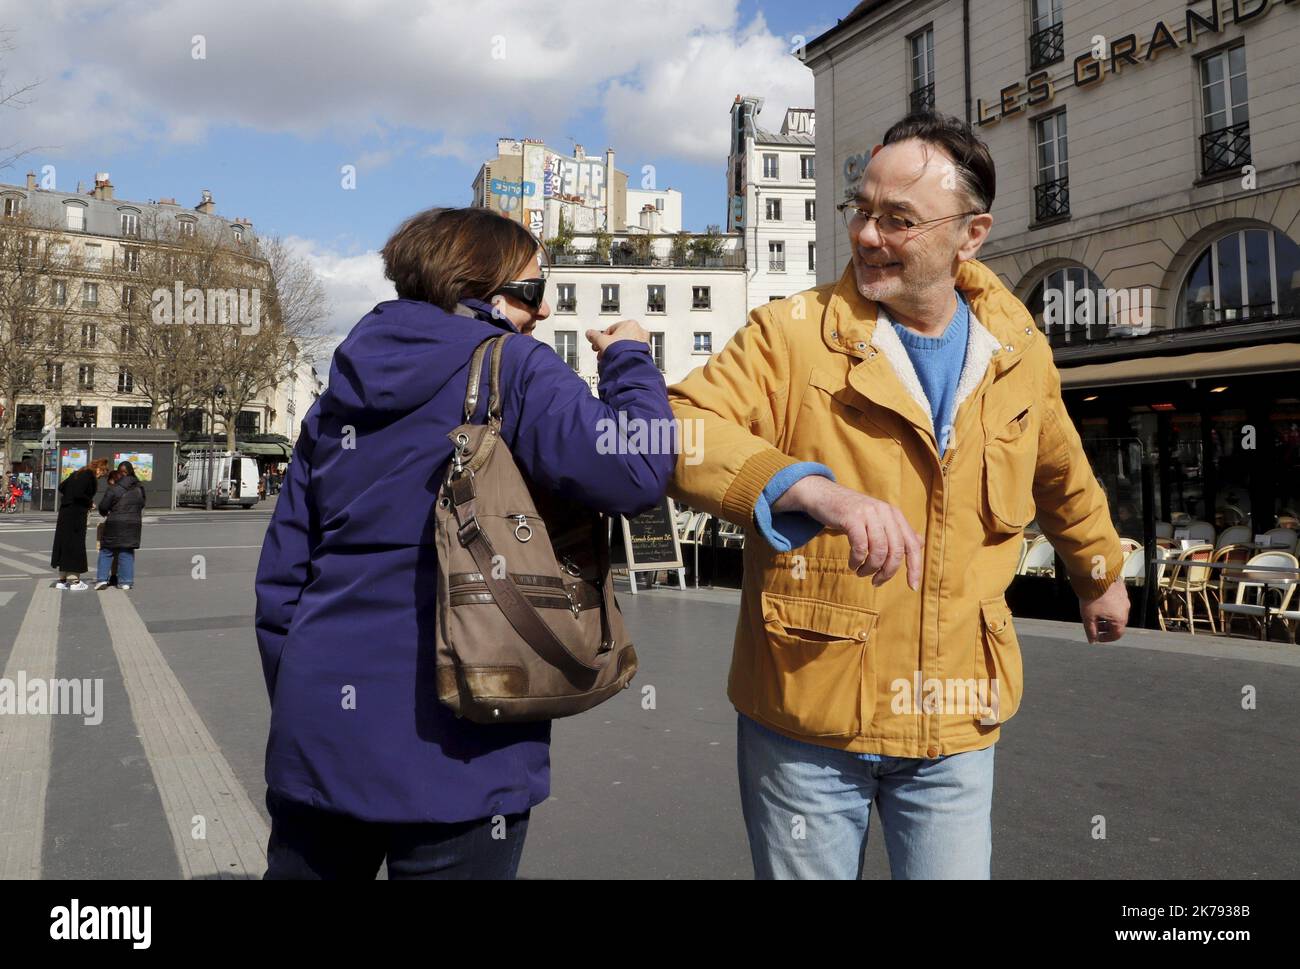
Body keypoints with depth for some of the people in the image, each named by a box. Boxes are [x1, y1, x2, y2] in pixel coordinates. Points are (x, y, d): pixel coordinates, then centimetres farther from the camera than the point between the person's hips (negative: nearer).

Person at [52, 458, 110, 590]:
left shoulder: (77, 474, 14)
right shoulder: (89, 476, -13)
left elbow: (61, 487, 17)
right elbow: (79, 494, -22)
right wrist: (90, 503, -7)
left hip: (65, 512, 9)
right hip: (77, 514, -9)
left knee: (64, 543, 13)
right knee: (76, 545, -1)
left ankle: (62, 579, 20)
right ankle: (74, 581, 3)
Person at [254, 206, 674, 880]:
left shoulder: (338, 395, 10)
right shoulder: (512, 370, -9)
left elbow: (281, 577, 11)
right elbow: (635, 473, -21)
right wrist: (629, 358, -3)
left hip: (320, 736, 6)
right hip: (452, 752, -6)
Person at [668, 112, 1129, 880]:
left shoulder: (1019, 354, 4)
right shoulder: (791, 334, -9)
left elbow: (1064, 478, 22)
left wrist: (1101, 575, 36)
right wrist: (812, 490, -40)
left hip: (955, 725, 3)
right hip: (806, 712, -2)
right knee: (806, 863, 14)